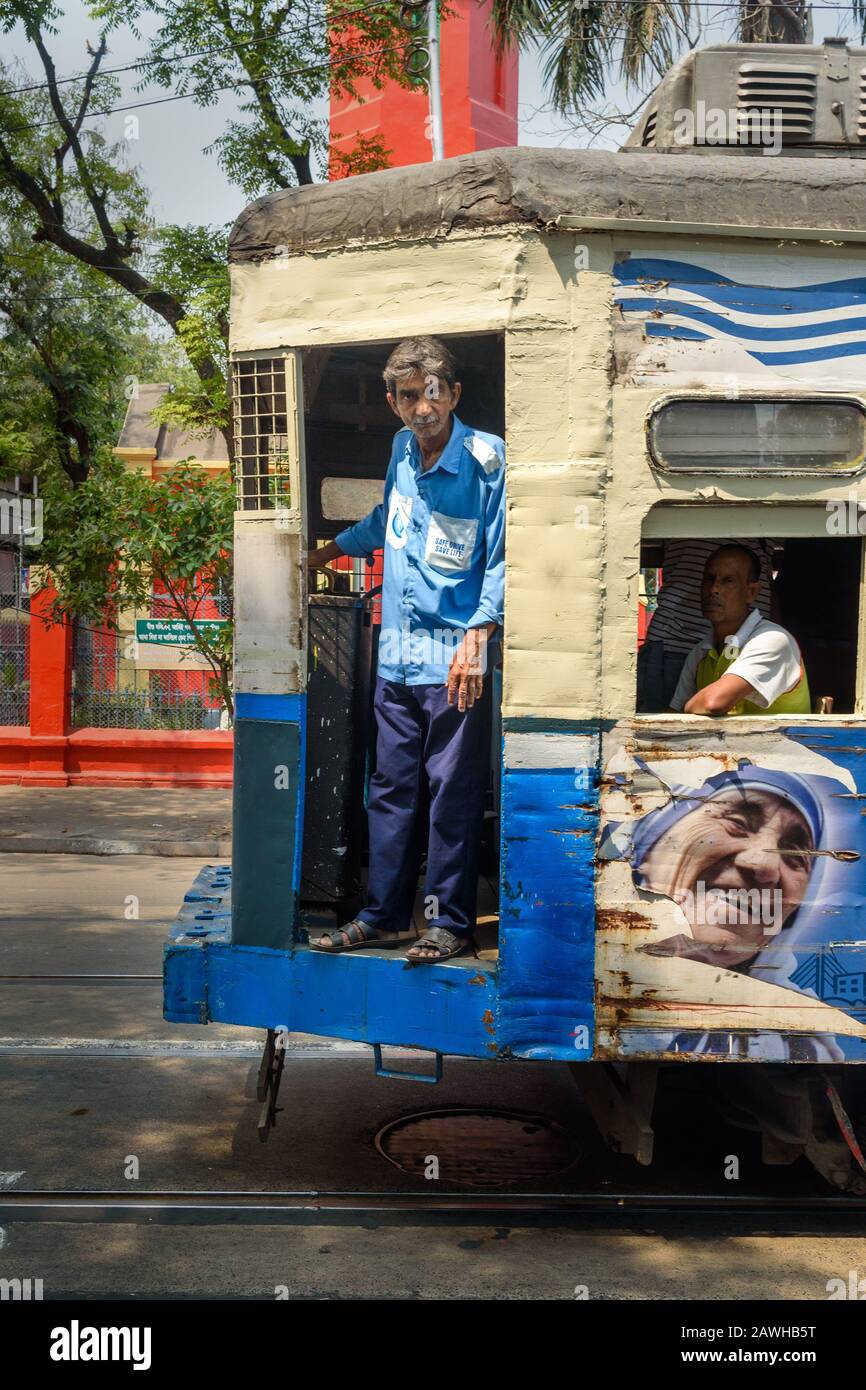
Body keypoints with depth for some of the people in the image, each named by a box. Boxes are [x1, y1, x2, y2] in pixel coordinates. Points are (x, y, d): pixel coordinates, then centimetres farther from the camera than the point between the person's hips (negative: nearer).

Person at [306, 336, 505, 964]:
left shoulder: (486, 459, -9)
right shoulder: (403, 448, 11)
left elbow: (500, 555, -9)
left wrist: (478, 634, -19)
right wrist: (331, 549, 41)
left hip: (456, 657, -6)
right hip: (397, 653, 6)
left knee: (453, 794, 0)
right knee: (391, 789, 11)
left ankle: (450, 922, 12)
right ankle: (383, 916, 21)